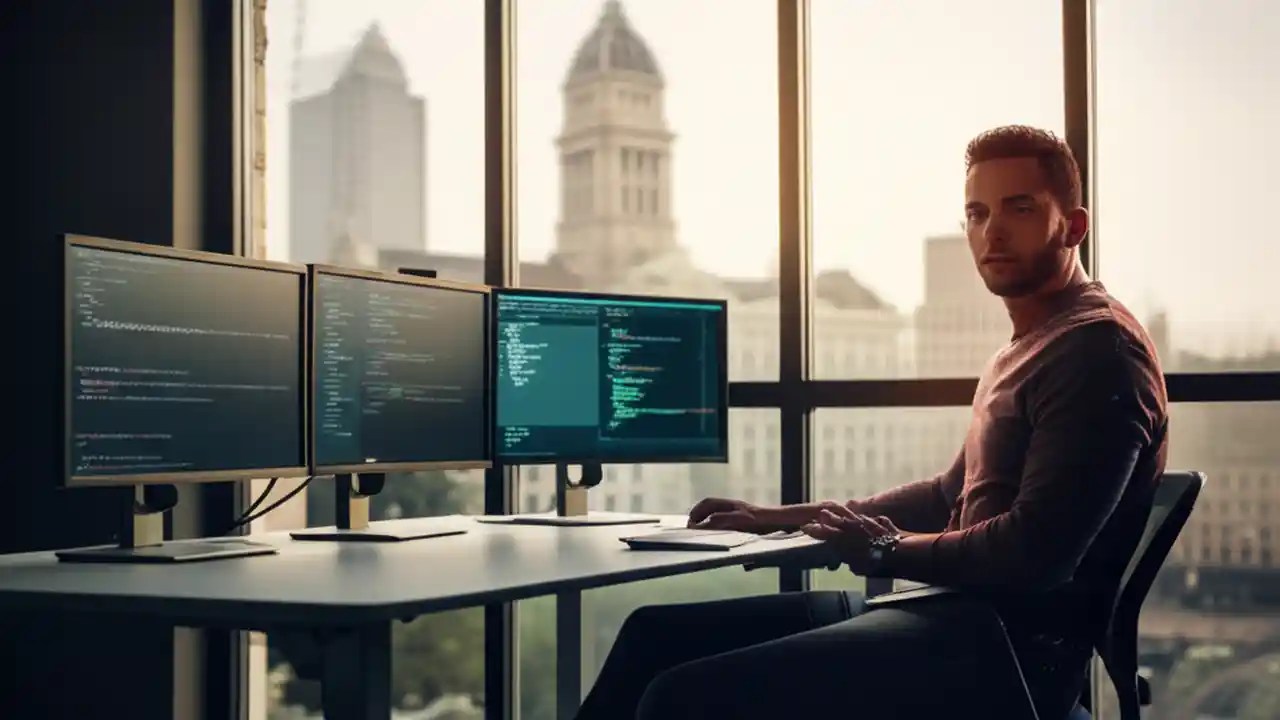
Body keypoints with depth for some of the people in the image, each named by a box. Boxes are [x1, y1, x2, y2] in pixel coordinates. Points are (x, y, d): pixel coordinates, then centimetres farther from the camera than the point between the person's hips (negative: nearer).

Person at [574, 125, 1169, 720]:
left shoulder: (1098, 348, -11)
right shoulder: (1023, 352, 22)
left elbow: (1034, 554, -20)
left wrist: (886, 549, -5)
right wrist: (779, 518, 24)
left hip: (1007, 648, -10)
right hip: (958, 612, 10)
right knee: (657, 633, 8)